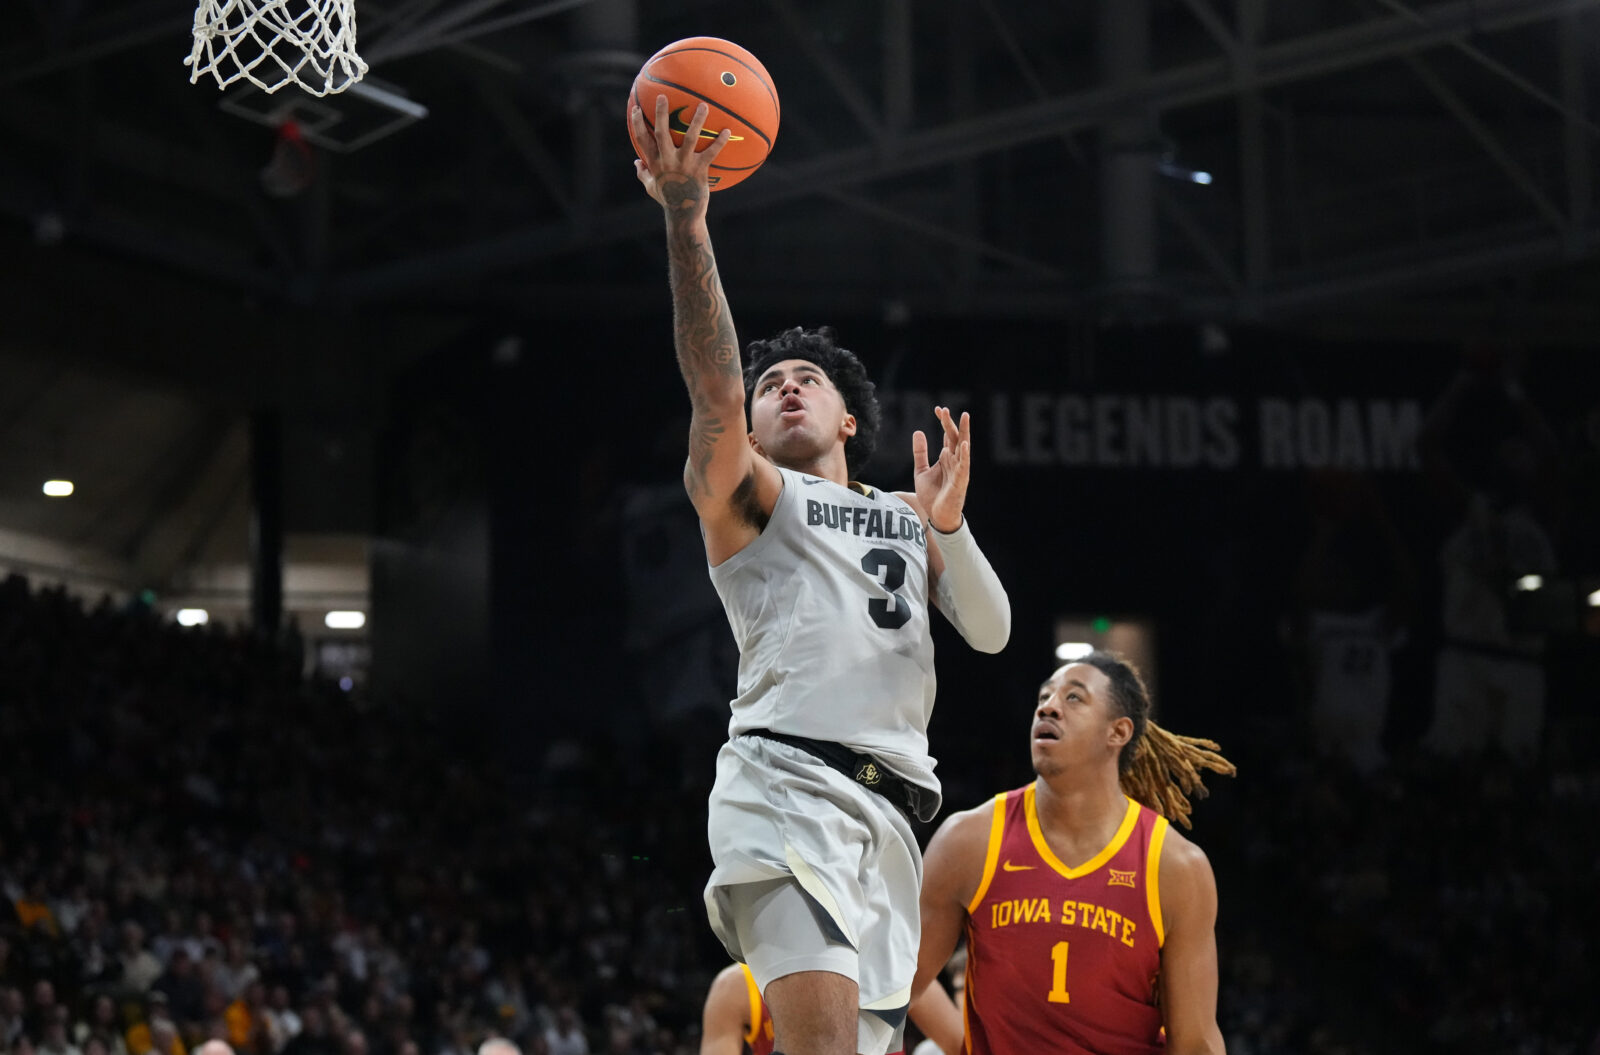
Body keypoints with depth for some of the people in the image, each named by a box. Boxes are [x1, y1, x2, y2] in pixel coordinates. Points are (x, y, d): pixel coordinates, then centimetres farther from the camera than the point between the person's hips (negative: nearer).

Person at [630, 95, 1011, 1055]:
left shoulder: (907, 519, 30)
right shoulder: (748, 495, 15)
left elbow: (992, 631, 17)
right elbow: (714, 390, -5)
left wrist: (949, 526, -2)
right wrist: (686, 220, -16)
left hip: (890, 811, 6)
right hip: (788, 774, -6)